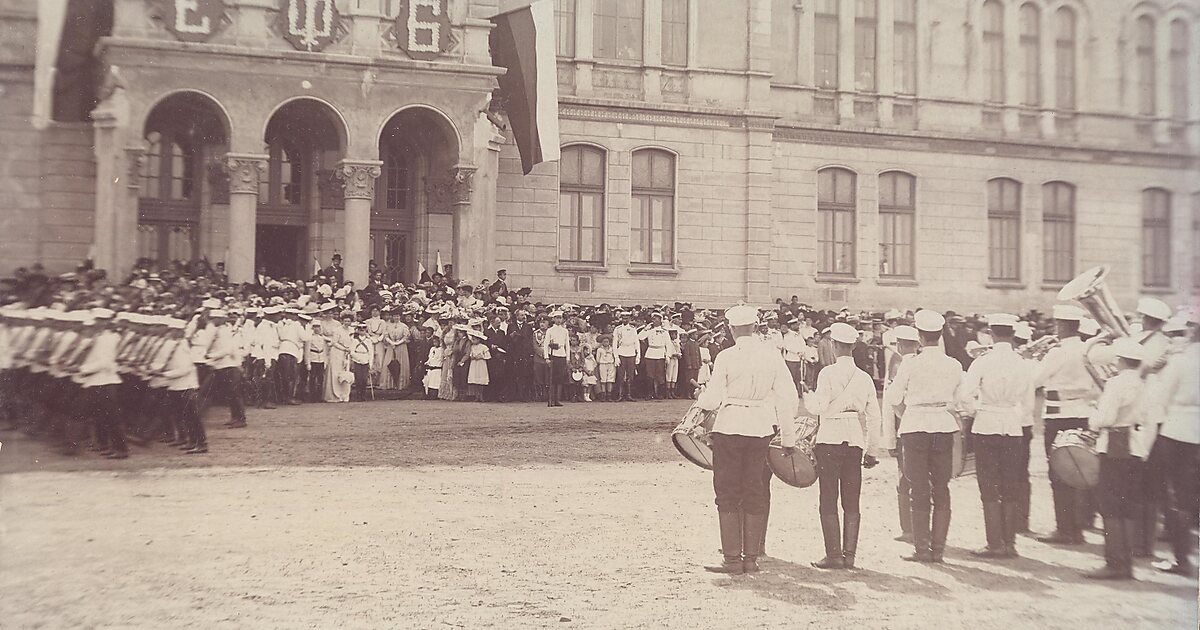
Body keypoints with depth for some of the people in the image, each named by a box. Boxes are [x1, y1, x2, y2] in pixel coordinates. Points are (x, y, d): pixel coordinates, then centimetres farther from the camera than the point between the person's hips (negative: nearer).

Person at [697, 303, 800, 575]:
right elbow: (788, 398, 1)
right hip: (760, 429, 3)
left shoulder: (726, 357, -9)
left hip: (729, 427, -3)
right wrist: (788, 438, 9)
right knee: (754, 493, 11)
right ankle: (751, 558, 14)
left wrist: (700, 397, 14)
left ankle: (732, 559, 4)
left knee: (728, 494, 5)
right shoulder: (772, 355, 0)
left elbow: (712, 400, -9)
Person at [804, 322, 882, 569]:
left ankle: (834, 555, -2)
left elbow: (820, 407, -14)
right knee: (852, 501, 9)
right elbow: (874, 417, 7)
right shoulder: (864, 377, 7)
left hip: (830, 438, -4)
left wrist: (808, 398, 8)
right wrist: (871, 450, 14)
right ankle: (849, 555, 9)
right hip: (856, 440, 4)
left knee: (829, 500, 1)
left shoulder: (828, 373, -7)